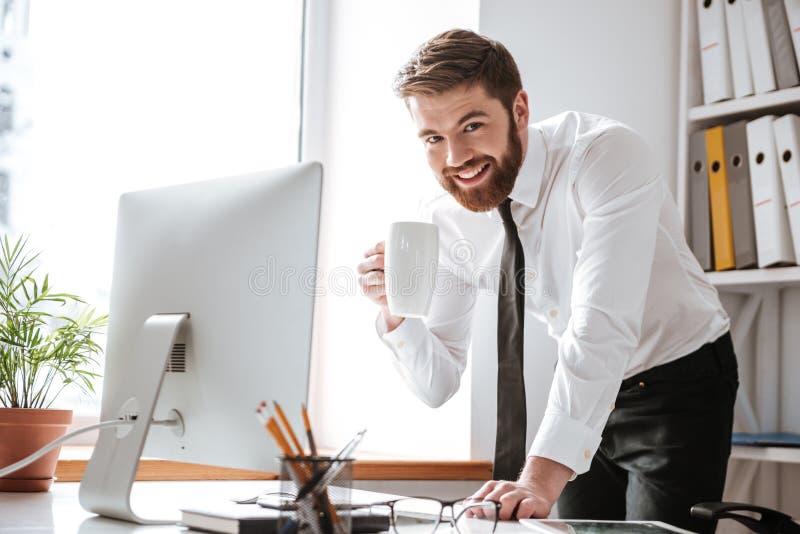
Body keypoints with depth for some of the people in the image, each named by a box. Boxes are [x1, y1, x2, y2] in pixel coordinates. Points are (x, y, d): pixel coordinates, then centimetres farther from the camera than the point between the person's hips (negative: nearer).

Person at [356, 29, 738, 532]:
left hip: (679, 384, -4)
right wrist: (395, 310, -26)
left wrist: (543, 476, -49)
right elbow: (437, 385, -5)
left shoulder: (607, 155, -28)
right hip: (586, 395, 5)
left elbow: (603, 326, -40)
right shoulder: (451, 222, -11)